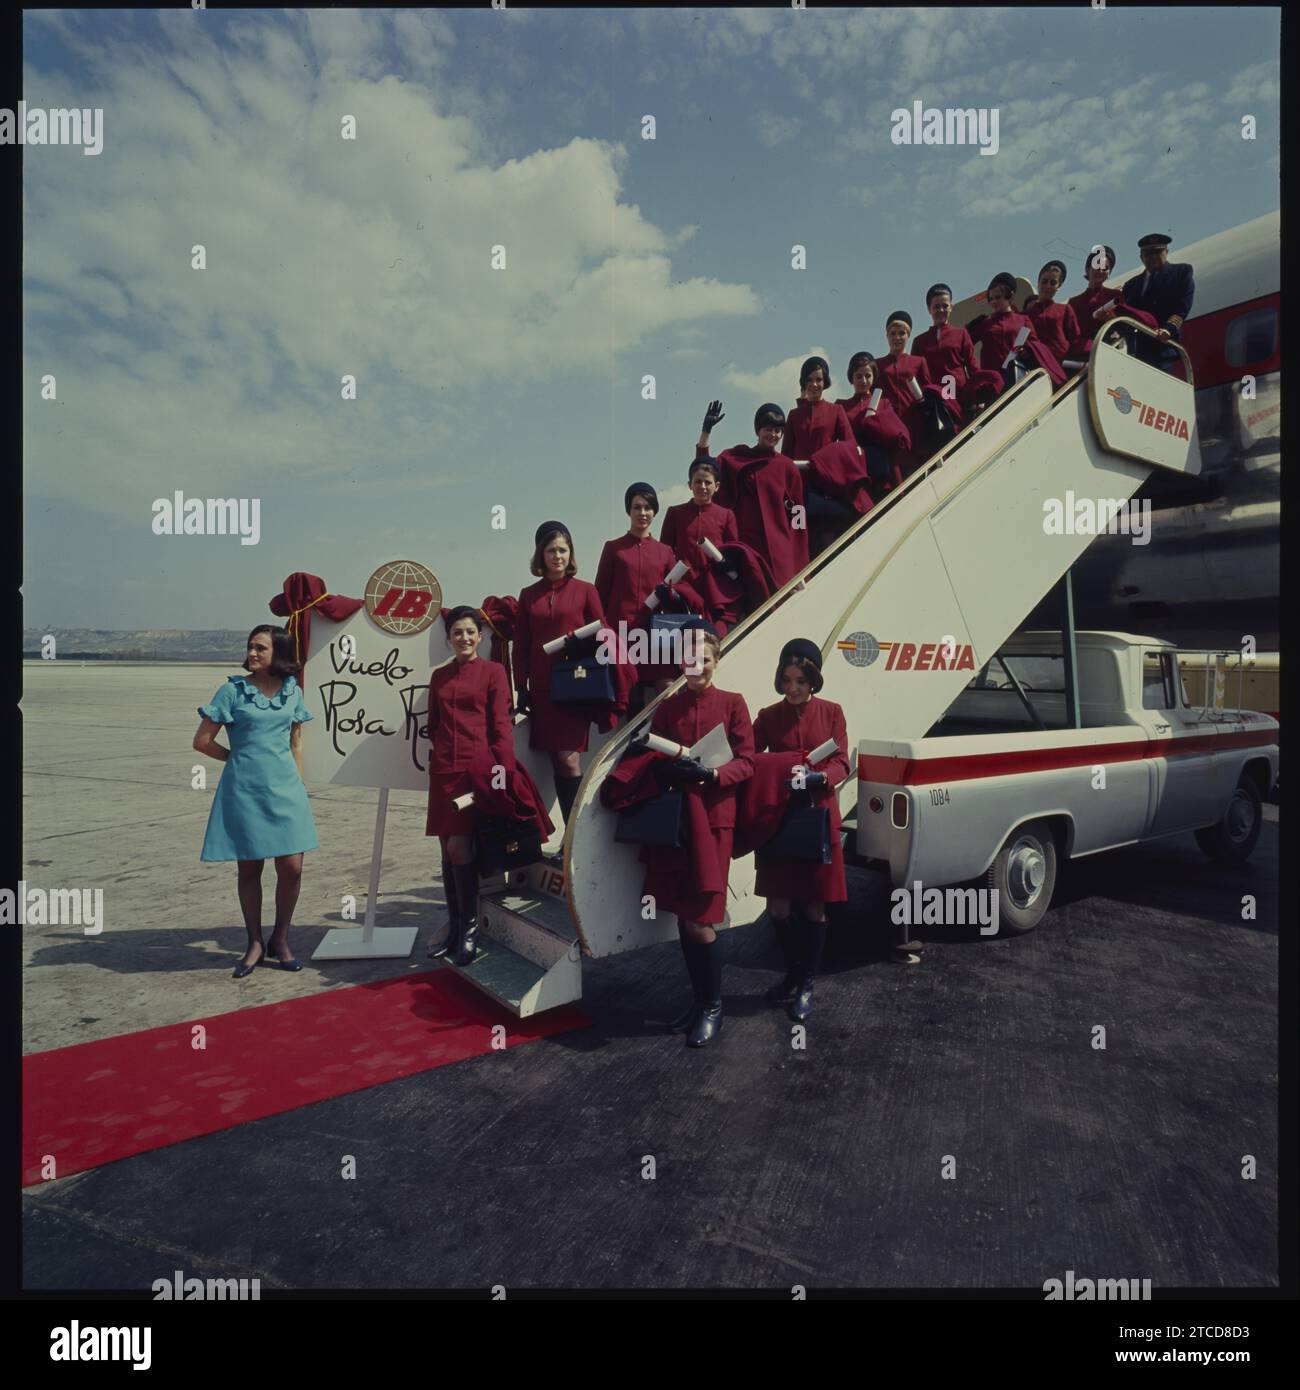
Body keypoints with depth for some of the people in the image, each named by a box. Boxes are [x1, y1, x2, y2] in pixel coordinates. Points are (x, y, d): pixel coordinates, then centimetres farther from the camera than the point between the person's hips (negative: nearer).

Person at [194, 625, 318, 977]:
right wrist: (240, 758, 6)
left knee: (292, 868, -3)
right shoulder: (233, 690, -3)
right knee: (249, 869, 8)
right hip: (243, 790, -2)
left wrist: (298, 782, 10)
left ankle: (281, 940, 18)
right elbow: (202, 741, 0)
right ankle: (255, 944, 24)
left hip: (284, 790, 2)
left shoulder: (292, 692, 6)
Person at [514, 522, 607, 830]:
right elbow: (521, 646, 12)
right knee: (556, 761, 4)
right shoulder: (528, 595, 12)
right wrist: (521, 689, 5)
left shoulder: (585, 591, 4)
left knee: (569, 758, -10)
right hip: (542, 688, 3)